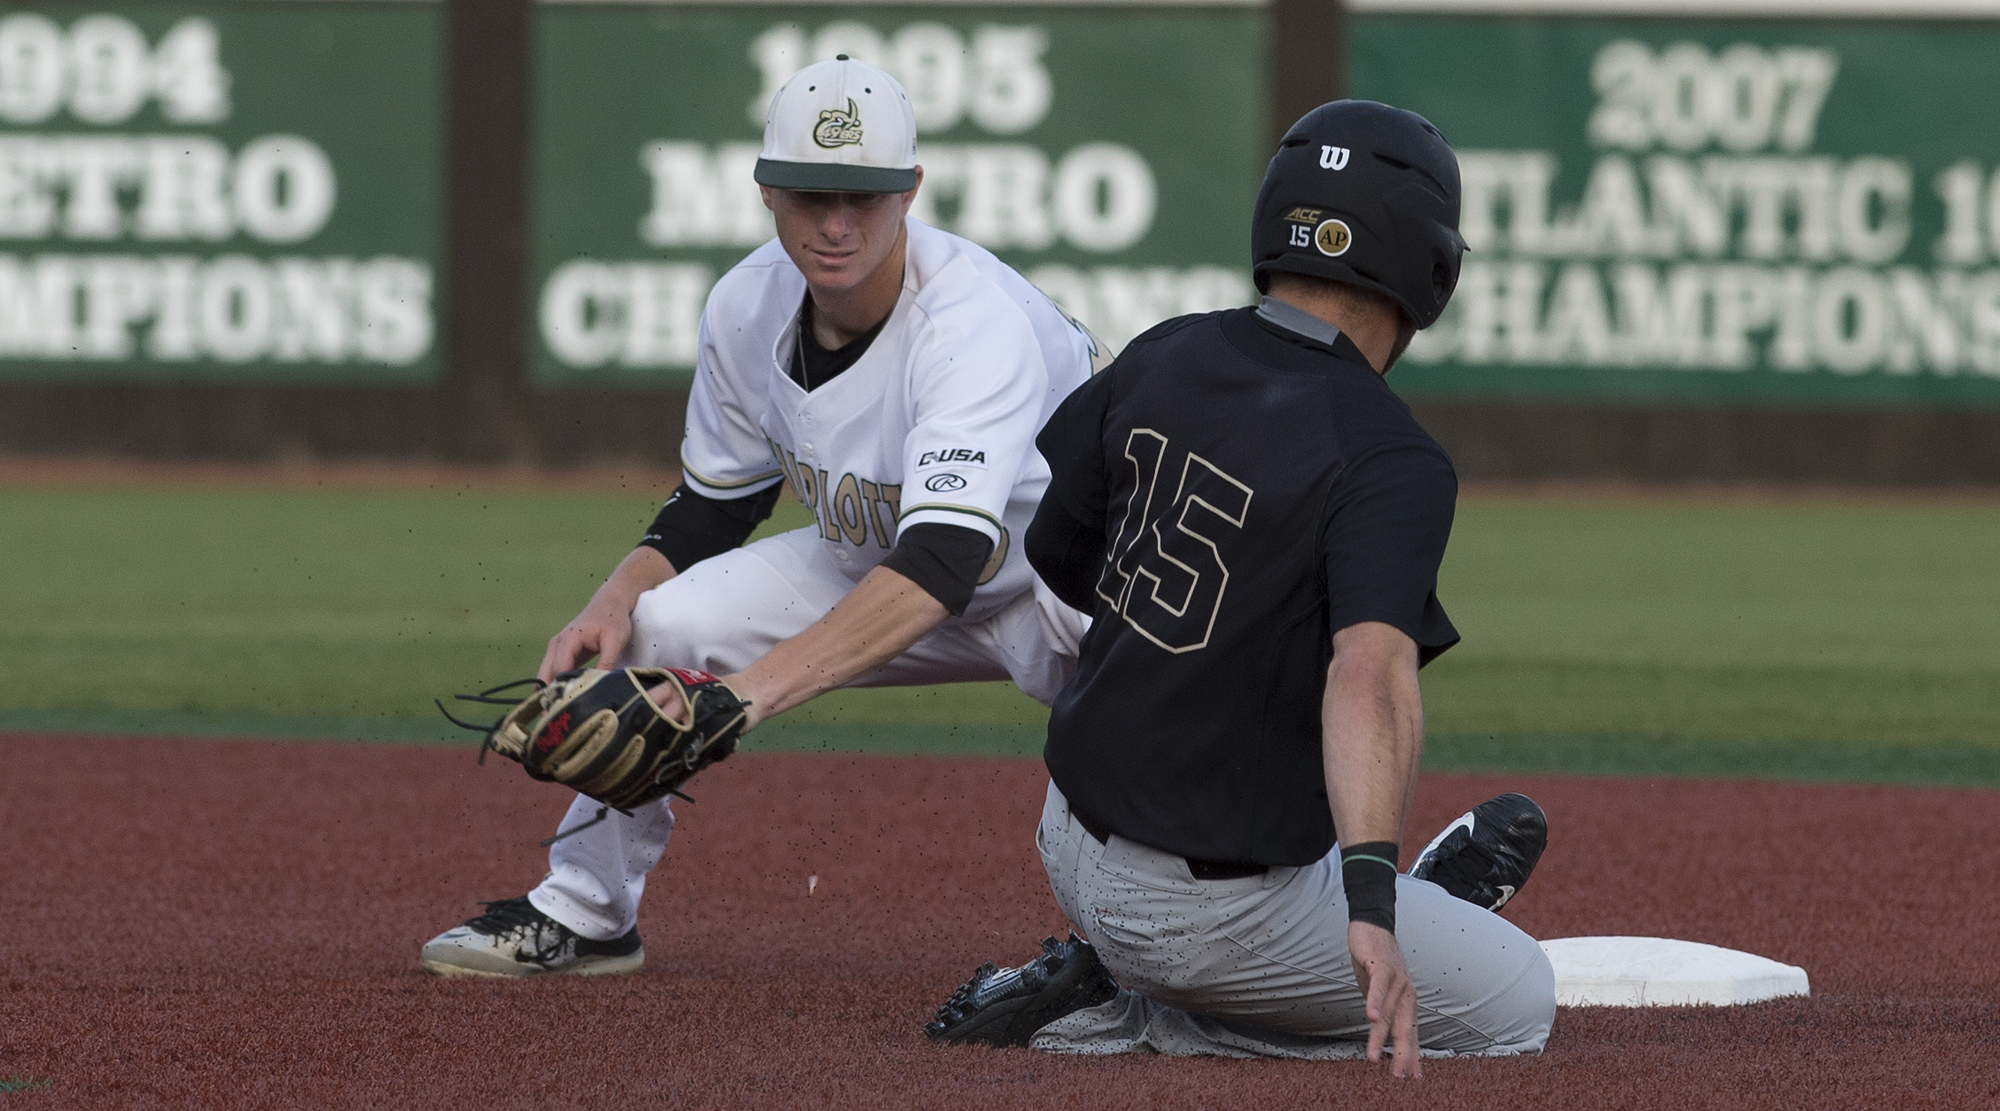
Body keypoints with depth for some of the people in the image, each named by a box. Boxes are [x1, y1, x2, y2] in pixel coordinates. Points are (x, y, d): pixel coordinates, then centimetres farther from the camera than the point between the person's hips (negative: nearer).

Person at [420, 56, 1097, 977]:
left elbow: (940, 565, -47)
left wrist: (755, 687, -56)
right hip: (868, 562, 6)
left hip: (1061, 581, -6)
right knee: (648, 626, -8)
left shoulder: (977, 321, -36)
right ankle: (582, 915, 12)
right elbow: (711, 507, 3)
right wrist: (615, 600, -18)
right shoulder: (748, 306, -14)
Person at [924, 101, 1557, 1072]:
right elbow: (1369, 672, -37)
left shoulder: (1163, 359, -1)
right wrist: (1372, 913, -47)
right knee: (1516, 1006, 8)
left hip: (1072, 844, 8)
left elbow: (1047, 553, 12)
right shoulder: (1390, 462, -21)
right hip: (1202, 909, -8)